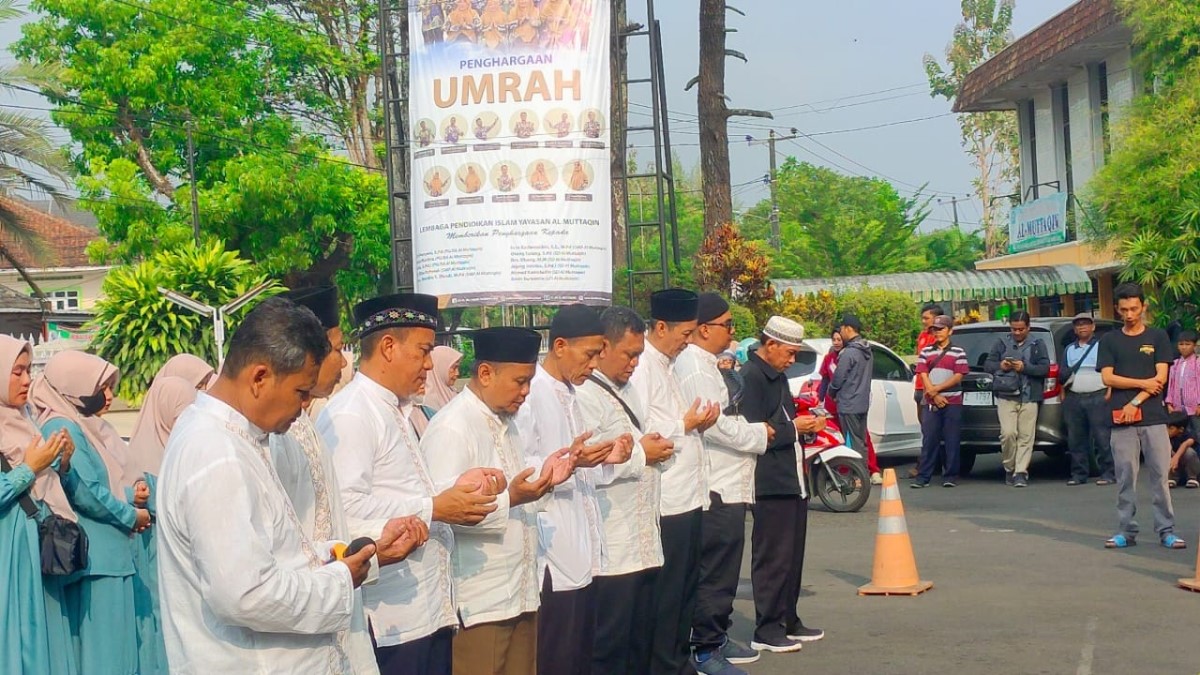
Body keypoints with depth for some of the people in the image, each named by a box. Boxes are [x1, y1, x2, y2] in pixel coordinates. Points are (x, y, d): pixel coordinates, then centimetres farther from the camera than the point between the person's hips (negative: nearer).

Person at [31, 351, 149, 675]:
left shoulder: (86, 426, 16)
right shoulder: (62, 428, -12)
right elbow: (85, 491, -19)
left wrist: (130, 496, 2)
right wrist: (133, 516, -7)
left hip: (110, 553, 10)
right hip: (92, 557, -10)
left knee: (116, 641, 12)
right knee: (101, 647, -6)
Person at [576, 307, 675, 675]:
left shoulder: (627, 391, 16)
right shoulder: (585, 396, -15)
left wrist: (655, 450, 6)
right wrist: (640, 454, -14)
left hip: (643, 543, 9)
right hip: (611, 549, -9)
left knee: (641, 644, 14)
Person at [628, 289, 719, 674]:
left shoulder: (666, 365, 17)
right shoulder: (641, 368, -14)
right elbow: (639, 432, -24)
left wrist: (699, 423, 7)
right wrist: (685, 425, -12)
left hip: (688, 496, 10)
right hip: (665, 502, -10)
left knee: (686, 588, 16)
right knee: (666, 594, -2)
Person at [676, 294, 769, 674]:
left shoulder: (705, 364, 17)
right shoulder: (694, 368, -16)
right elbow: (716, 425, -21)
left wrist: (755, 429, 11)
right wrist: (760, 436, -8)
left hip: (727, 485, 11)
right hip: (716, 488, -11)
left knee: (722, 570, 18)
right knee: (715, 572, -6)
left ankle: (717, 638, 28)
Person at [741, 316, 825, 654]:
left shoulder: (777, 376, 17)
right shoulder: (750, 377, -14)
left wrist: (806, 424, 7)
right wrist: (793, 428, -15)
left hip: (793, 480, 10)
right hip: (770, 483, -10)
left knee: (793, 557, 15)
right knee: (773, 559, -4)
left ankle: (788, 621, 24)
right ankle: (766, 630, 3)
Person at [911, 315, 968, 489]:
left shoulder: (958, 352, 4)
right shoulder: (926, 352, 11)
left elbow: (958, 377, -4)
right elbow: (923, 375, 4)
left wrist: (936, 389, -10)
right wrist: (934, 395, -8)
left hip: (952, 402, -2)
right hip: (931, 403, 2)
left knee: (952, 440, 0)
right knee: (929, 440, -1)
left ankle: (950, 476, 5)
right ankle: (923, 476, -2)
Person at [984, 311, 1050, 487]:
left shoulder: (1037, 344, 9)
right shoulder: (1002, 343, 11)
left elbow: (1045, 368, 0)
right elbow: (987, 364, 11)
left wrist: (1025, 367, -14)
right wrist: (1000, 366, -10)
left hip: (1029, 398, 0)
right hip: (1006, 396, 0)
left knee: (1026, 436, -4)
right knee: (1008, 433, -11)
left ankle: (1020, 473, -1)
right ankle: (1009, 469, 7)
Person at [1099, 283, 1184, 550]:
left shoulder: (1158, 337, 8)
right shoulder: (1110, 340, 11)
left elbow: (1161, 377, 0)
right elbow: (1107, 378, 2)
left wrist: (1135, 402, -8)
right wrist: (1143, 383, -5)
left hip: (1154, 417, -1)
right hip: (1122, 419, 1)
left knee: (1160, 475, -3)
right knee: (1125, 477, 1)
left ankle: (1166, 530, 2)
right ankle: (1126, 531, 7)